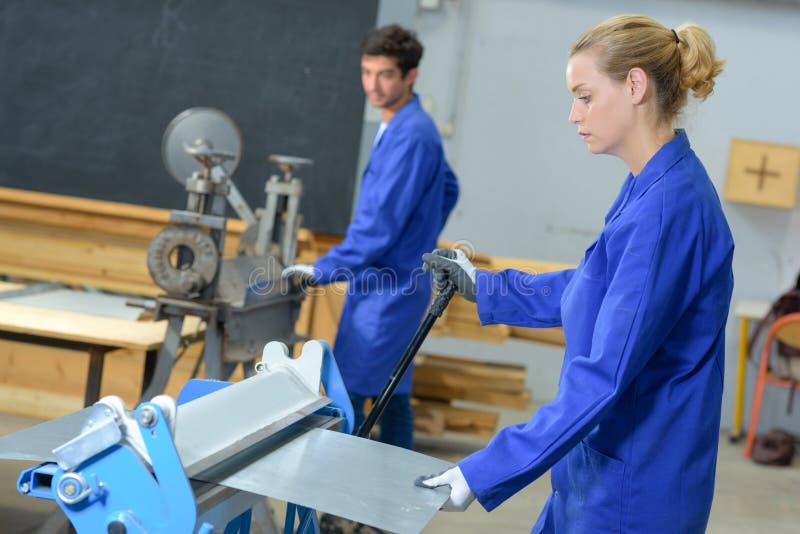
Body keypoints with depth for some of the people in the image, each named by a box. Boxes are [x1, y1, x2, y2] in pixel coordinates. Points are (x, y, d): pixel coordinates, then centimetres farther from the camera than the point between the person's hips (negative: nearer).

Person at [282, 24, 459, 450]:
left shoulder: (410, 135, -19)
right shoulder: (403, 126, 12)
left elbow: (380, 221, -22)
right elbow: (448, 189, 25)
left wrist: (324, 270, -17)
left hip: (388, 287, -10)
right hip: (395, 280, 10)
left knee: (346, 394, -8)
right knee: (392, 391, 15)